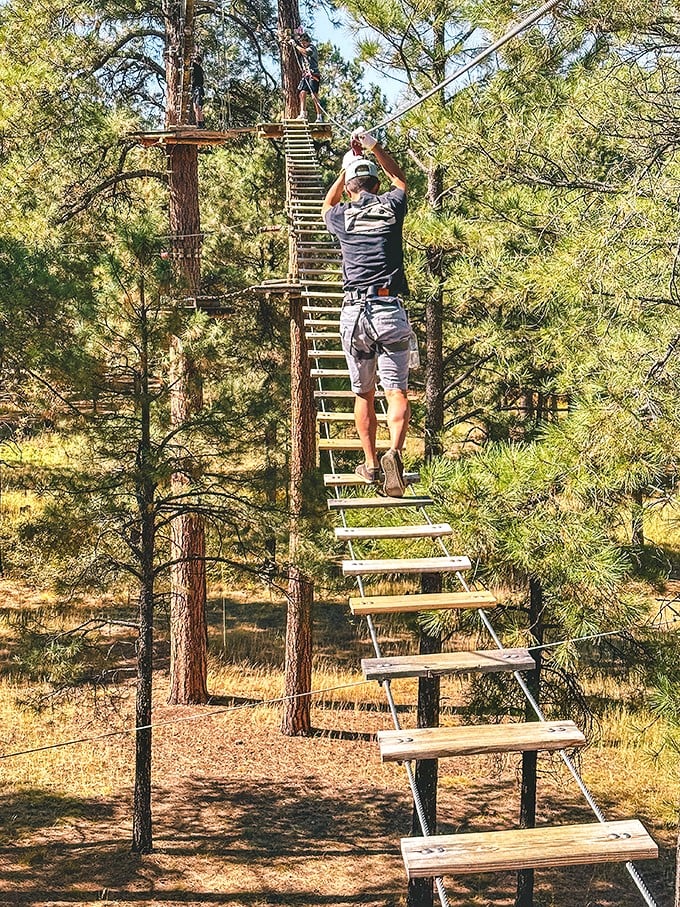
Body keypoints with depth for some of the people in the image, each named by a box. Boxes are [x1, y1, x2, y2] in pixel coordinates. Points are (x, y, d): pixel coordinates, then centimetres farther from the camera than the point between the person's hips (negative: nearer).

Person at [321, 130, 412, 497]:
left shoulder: (343, 216, 8)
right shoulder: (391, 207, 8)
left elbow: (327, 205, 35)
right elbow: (399, 179, 33)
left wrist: (346, 167, 37)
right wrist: (374, 147, 37)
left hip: (354, 315, 1)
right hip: (391, 311, -1)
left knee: (363, 393, 12)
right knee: (397, 390, -2)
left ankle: (370, 464, 15)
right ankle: (394, 452, -25)